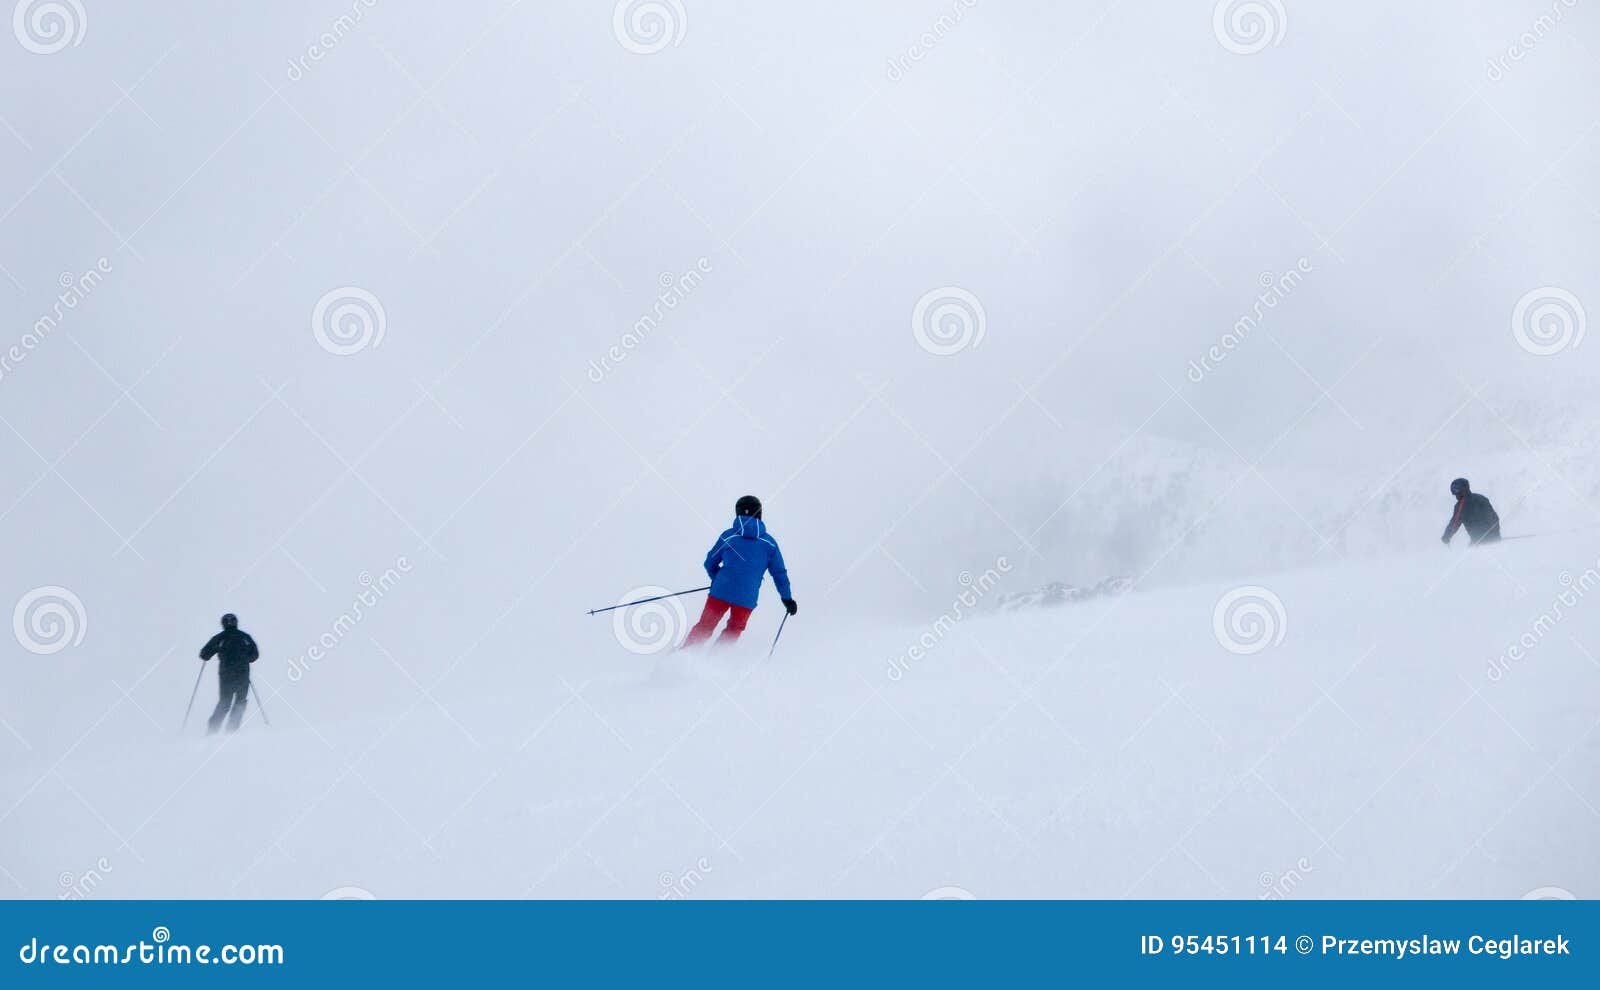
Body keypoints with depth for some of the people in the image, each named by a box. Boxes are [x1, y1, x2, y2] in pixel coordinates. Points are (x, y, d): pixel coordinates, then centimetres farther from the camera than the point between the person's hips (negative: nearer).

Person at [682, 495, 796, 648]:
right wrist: (787, 598, 16)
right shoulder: (769, 542, 5)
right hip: (747, 598, 0)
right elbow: (779, 572, 8)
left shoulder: (728, 535, 4)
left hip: (721, 591, 0)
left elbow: (710, 563, 10)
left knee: (704, 627, 10)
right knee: (733, 632, 18)